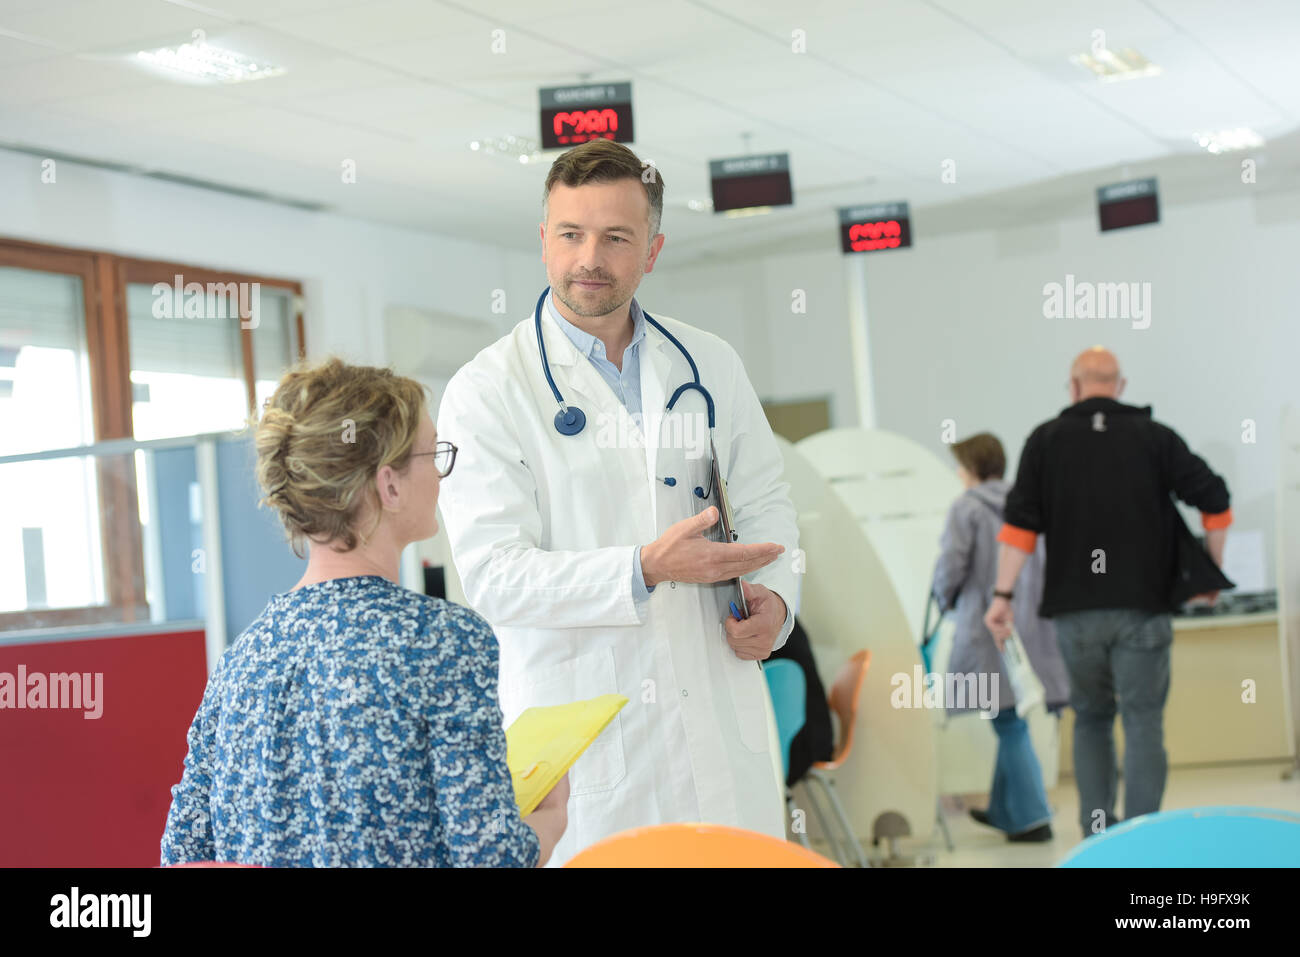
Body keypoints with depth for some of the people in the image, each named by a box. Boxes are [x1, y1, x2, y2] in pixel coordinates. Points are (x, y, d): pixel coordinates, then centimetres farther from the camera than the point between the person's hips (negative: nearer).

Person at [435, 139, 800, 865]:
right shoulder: (486, 391, -5)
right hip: (581, 735, -4)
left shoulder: (710, 366, 9)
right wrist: (644, 571, -23)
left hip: (720, 716, 4)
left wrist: (774, 596, -2)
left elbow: (765, 499, 18)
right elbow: (494, 577, -13)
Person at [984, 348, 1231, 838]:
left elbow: (1020, 524, -3)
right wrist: (1213, 571, 11)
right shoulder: (1154, 436, 3)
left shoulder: (1046, 439, 4)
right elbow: (1214, 499, -1)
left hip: (1074, 610, 1)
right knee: (1143, 723, 1)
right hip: (1141, 606, -1)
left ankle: (1096, 836, 12)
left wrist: (1003, 595, -1)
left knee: (1091, 719, 16)